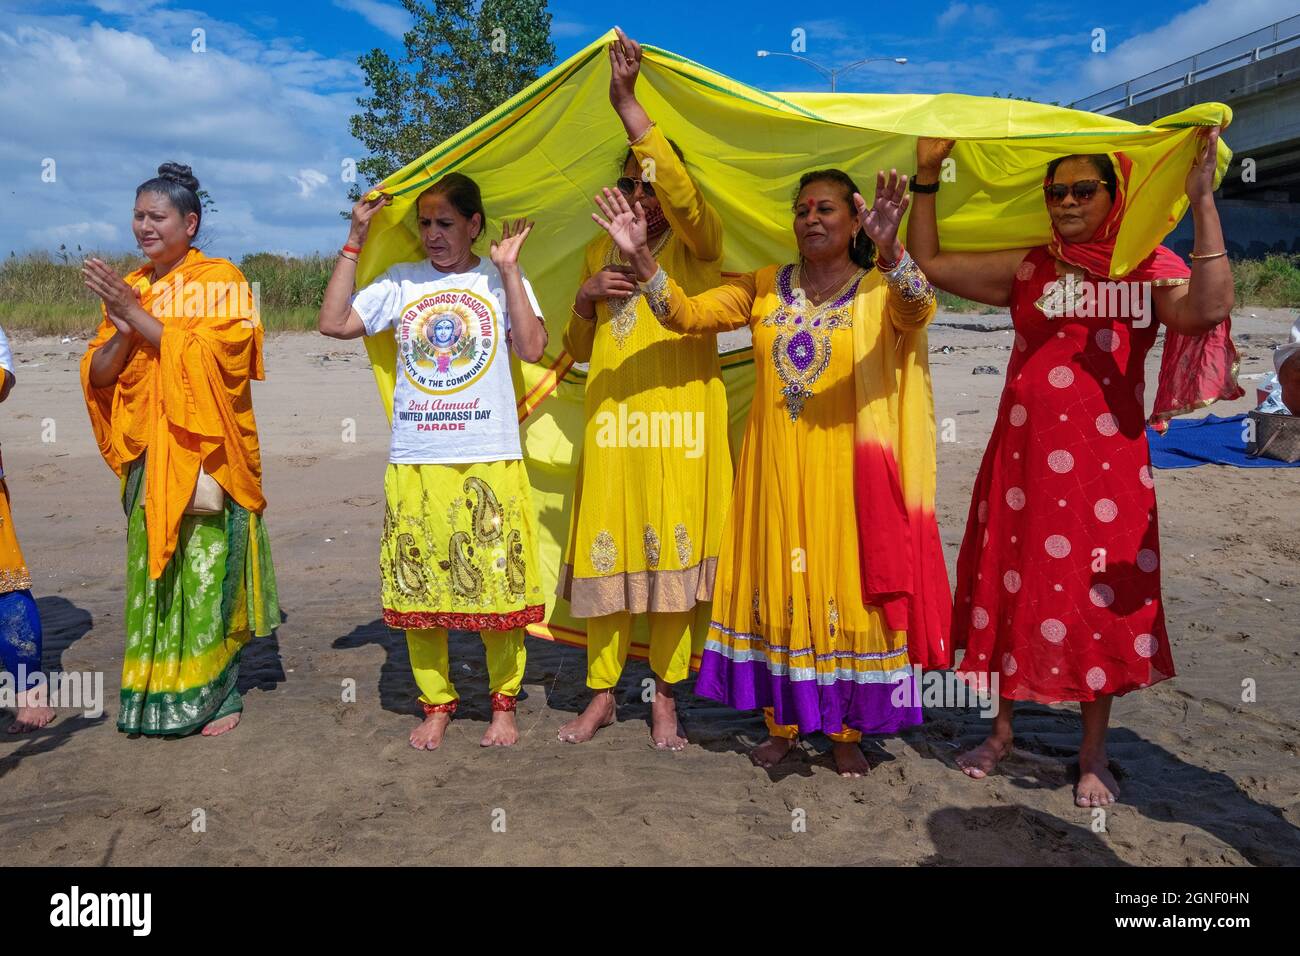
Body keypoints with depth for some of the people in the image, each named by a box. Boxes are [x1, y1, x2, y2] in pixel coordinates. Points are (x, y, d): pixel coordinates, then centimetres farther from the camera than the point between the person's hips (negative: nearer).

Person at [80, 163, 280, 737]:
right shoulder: (128, 289, 15)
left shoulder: (221, 281, -1)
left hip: (206, 457, -5)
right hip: (147, 458, 5)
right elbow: (97, 375, 11)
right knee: (153, 575, 6)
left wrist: (137, 315, -13)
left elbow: (208, 357, -15)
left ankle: (216, 696, 10)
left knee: (208, 574, -3)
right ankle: (157, 698, 17)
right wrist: (121, 332, -8)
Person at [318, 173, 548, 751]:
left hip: (490, 462, -2)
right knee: (417, 589, 5)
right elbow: (333, 323, 4)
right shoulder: (401, 282, 12)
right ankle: (436, 705, 21)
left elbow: (532, 348, -8)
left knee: (497, 586, 0)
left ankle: (503, 703, 18)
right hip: (413, 463, 3)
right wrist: (354, 242, 4)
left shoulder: (502, 281, 6)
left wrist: (507, 270, -8)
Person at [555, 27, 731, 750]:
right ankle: (602, 696, 18)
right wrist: (586, 299, -1)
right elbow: (576, 350, 20)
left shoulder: (699, 242, 4)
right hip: (612, 422, 4)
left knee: (677, 554, -1)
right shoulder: (601, 251, 18)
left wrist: (627, 102, -23)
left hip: (681, 424, -4)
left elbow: (682, 193, -21)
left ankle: (667, 696, 15)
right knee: (607, 552, 4)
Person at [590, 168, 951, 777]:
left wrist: (889, 249, -42)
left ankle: (846, 730, 19)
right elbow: (686, 315, 2)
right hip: (775, 471, 3)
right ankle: (782, 722, 23)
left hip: (847, 473, -2)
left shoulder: (881, 291, 1)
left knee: (847, 589, 3)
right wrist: (639, 254, -12)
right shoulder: (766, 288, 10)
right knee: (777, 588, 8)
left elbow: (919, 309, -22)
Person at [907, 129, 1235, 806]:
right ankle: (1001, 730, 29)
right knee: (1013, 590, 10)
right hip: (1023, 456, 3)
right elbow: (928, 263, 8)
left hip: (1108, 463, -2)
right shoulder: (1028, 269, 9)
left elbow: (1208, 310, -21)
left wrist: (1203, 203, -23)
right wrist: (928, 176, 4)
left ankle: (1093, 756, 22)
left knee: (1099, 599, 5)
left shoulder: (1150, 269, 0)